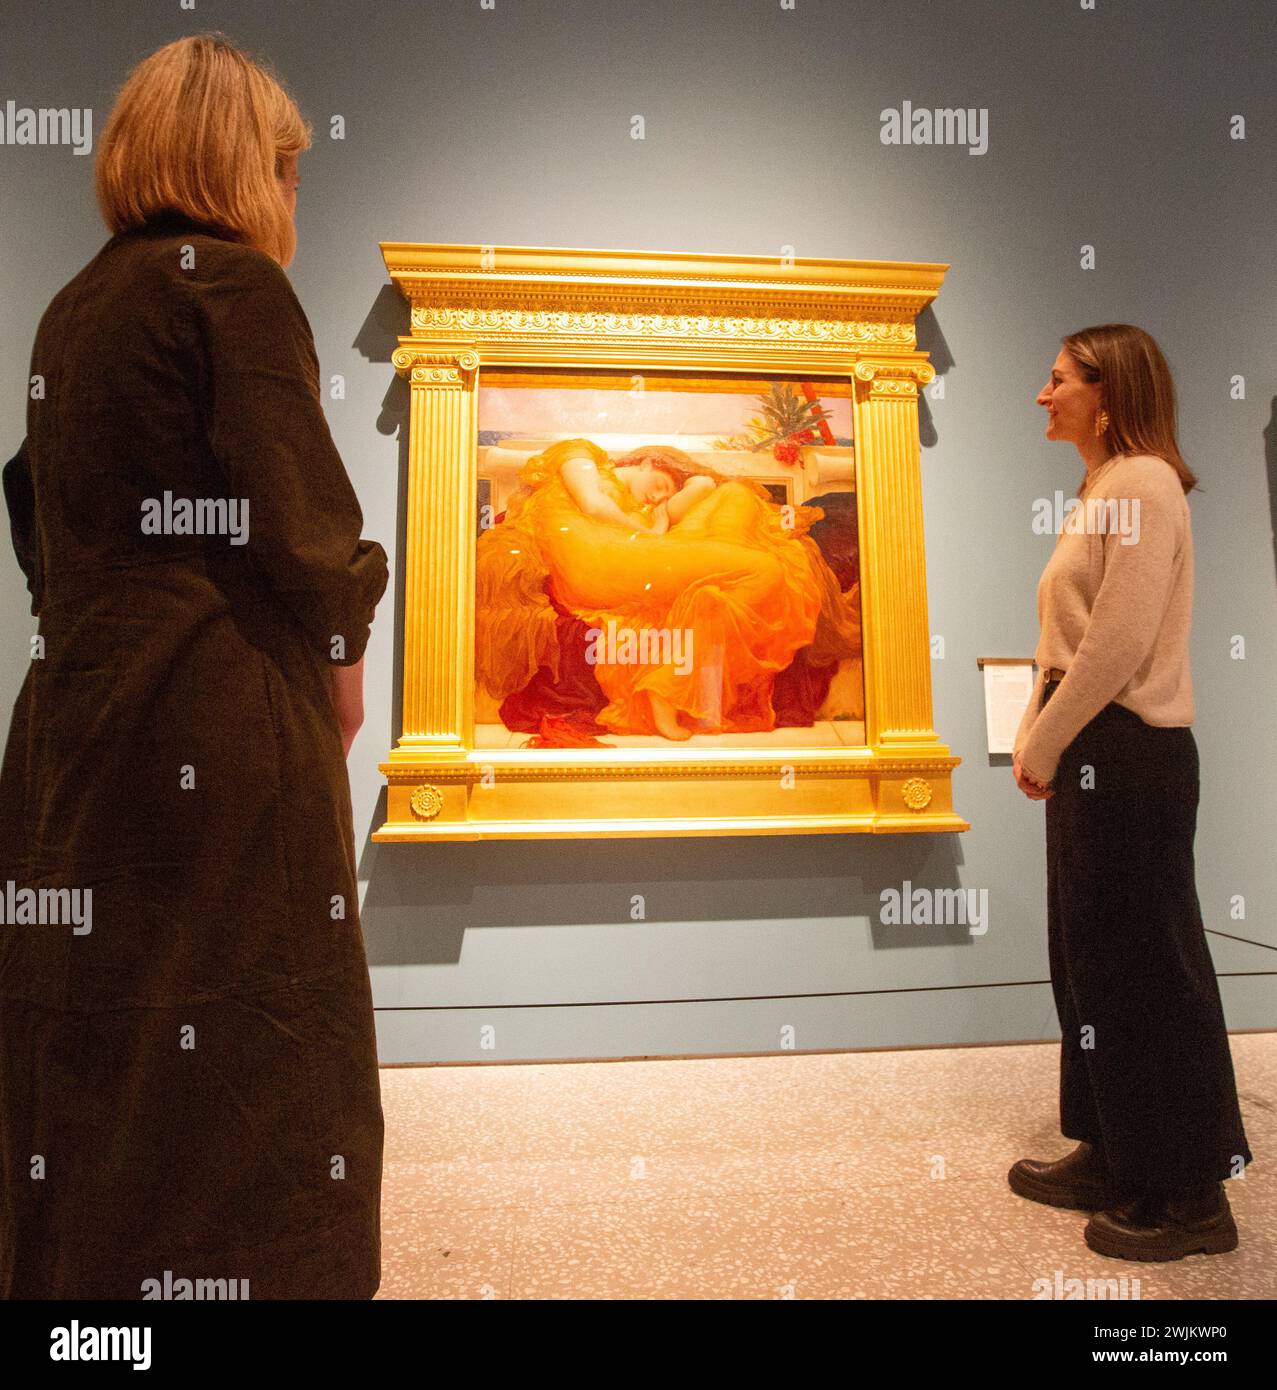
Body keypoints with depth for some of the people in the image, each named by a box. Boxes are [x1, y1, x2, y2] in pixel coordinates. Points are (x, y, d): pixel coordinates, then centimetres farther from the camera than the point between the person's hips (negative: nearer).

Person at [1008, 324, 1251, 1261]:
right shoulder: (1103, 492, 18)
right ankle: (1115, 1160, 29)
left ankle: (1189, 1194, 17)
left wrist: (1041, 749, -12)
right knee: (1093, 962, 15)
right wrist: (1039, 743, 8)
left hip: (1128, 757, -10)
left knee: (1146, 970, 0)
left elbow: (1118, 644, -20)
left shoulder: (1141, 483, -11)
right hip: (1093, 759, 10)